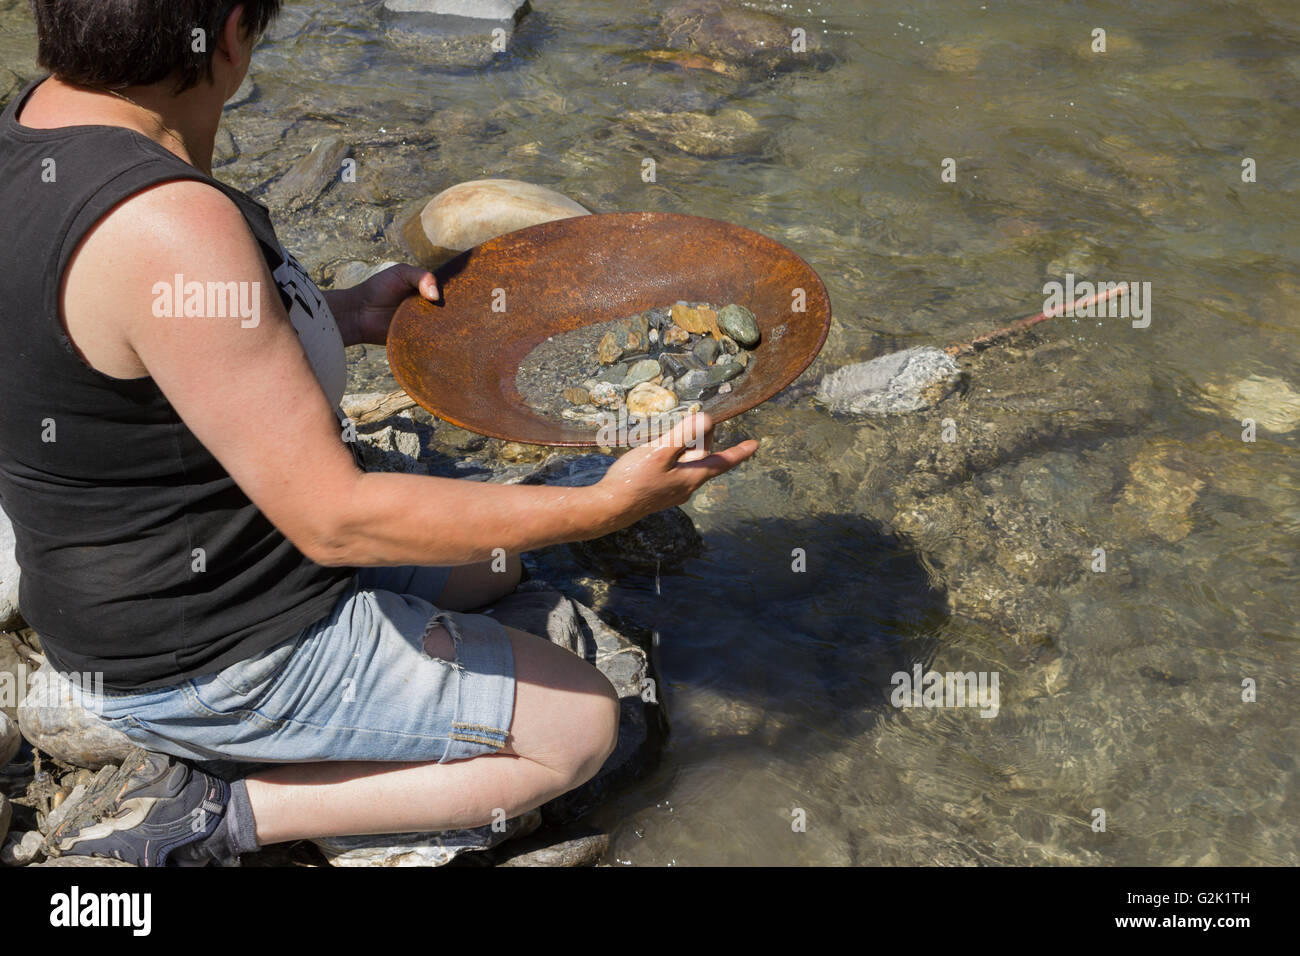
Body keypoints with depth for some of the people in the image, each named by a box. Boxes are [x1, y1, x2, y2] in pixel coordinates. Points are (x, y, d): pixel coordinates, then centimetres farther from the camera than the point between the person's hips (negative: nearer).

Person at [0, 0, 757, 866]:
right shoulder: (170, 225, -33)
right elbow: (336, 521, -30)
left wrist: (343, 316, 6)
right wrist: (603, 508, -26)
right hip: (228, 660, -9)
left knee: (488, 567, 27)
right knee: (579, 726, 2)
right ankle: (215, 816, -2)